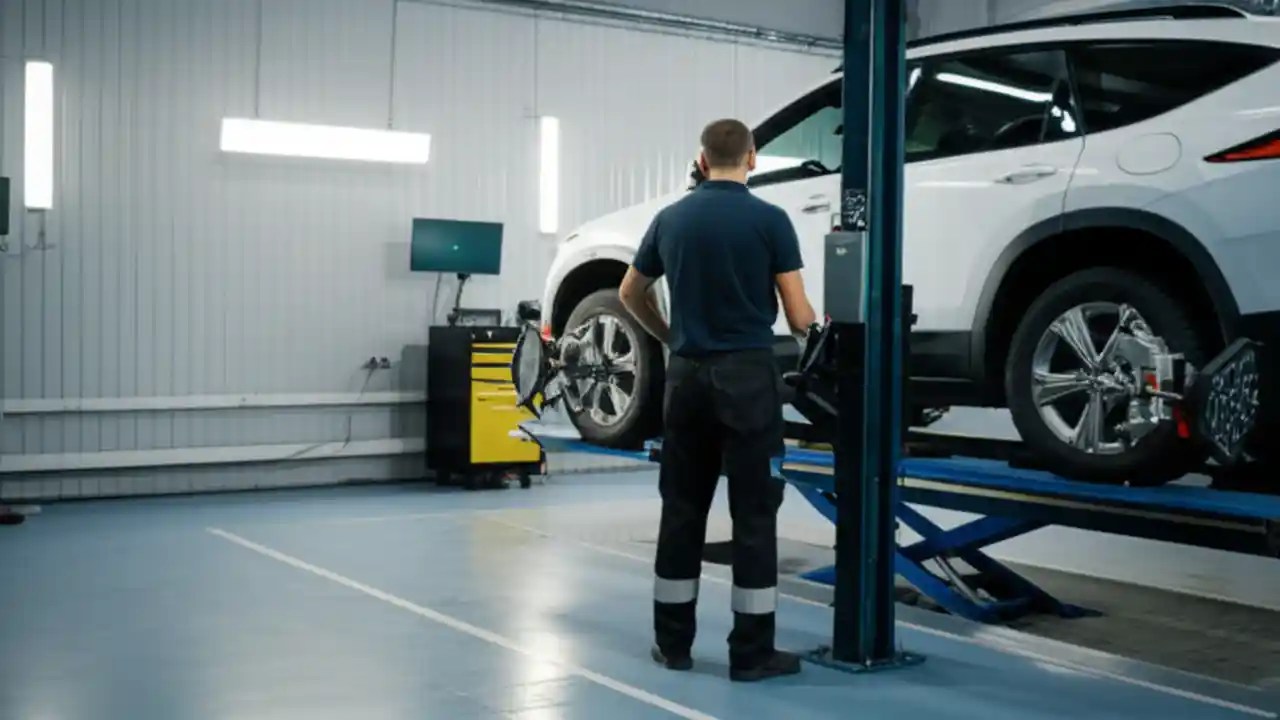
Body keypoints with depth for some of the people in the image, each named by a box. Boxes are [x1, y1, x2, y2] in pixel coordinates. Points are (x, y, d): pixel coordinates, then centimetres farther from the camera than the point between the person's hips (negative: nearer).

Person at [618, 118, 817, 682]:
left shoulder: (671, 218, 7)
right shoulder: (769, 220, -7)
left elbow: (630, 293, 18)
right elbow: (798, 318, -7)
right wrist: (815, 320, 17)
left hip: (687, 375, 4)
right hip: (747, 376, -4)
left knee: (681, 510, 10)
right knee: (754, 515, 1)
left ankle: (674, 641, 17)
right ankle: (751, 651, 5)